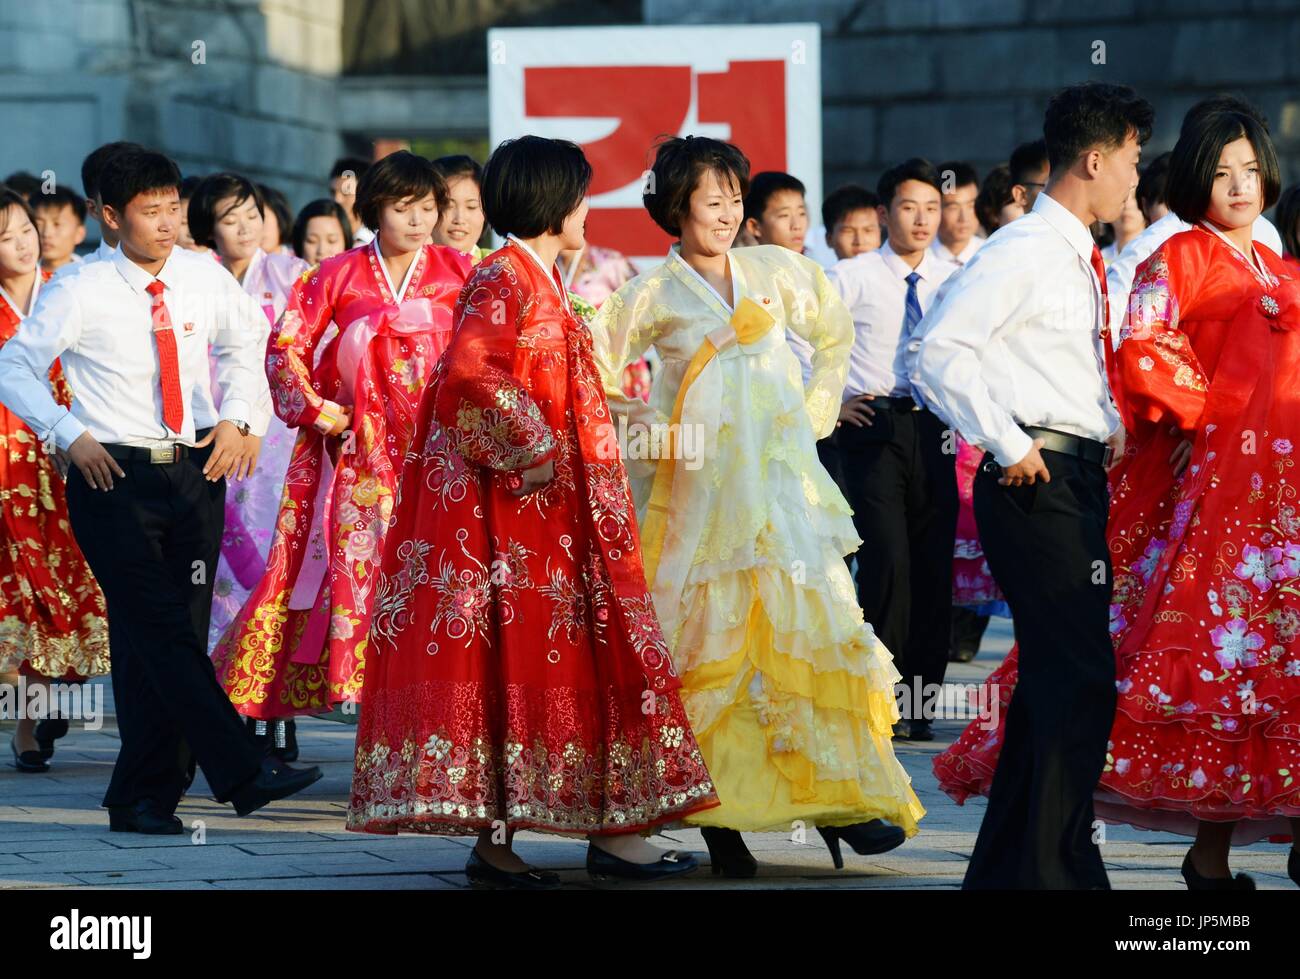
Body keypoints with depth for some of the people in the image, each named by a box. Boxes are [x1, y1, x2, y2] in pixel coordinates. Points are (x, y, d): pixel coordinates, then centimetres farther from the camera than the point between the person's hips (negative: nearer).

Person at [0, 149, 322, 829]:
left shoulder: (205, 279, 5)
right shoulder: (80, 291, -6)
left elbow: (242, 346, 23)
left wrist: (237, 418, 7)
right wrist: (71, 435, -10)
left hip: (195, 471, 4)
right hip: (114, 476, -4)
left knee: (167, 639, 3)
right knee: (161, 632, -13)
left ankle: (142, 798, 10)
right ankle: (240, 773, -14)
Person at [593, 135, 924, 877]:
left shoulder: (774, 270, 8)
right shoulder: (655, 294, -1)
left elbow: (835, 329, 24)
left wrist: (817, 410, 16)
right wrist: (653, 431, -2)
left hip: (783, 476, 3)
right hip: (706, 488, -3)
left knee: (813, 625, -4)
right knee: (714, 645, -3)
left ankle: (839, 797, 0)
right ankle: (721, 820, 0)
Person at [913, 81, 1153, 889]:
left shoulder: (1082, 262, 18)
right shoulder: (1023, 250, -11)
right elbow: (938, 350, -19)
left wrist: (1118, 430, 13)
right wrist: (1008, 446, -18)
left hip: (1078, 479, 10)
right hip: (1036, 482, -10)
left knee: (1055, 677, 13)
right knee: (1080, 680, -12)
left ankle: (1005, 867, 20)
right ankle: (1056, 868, -9)